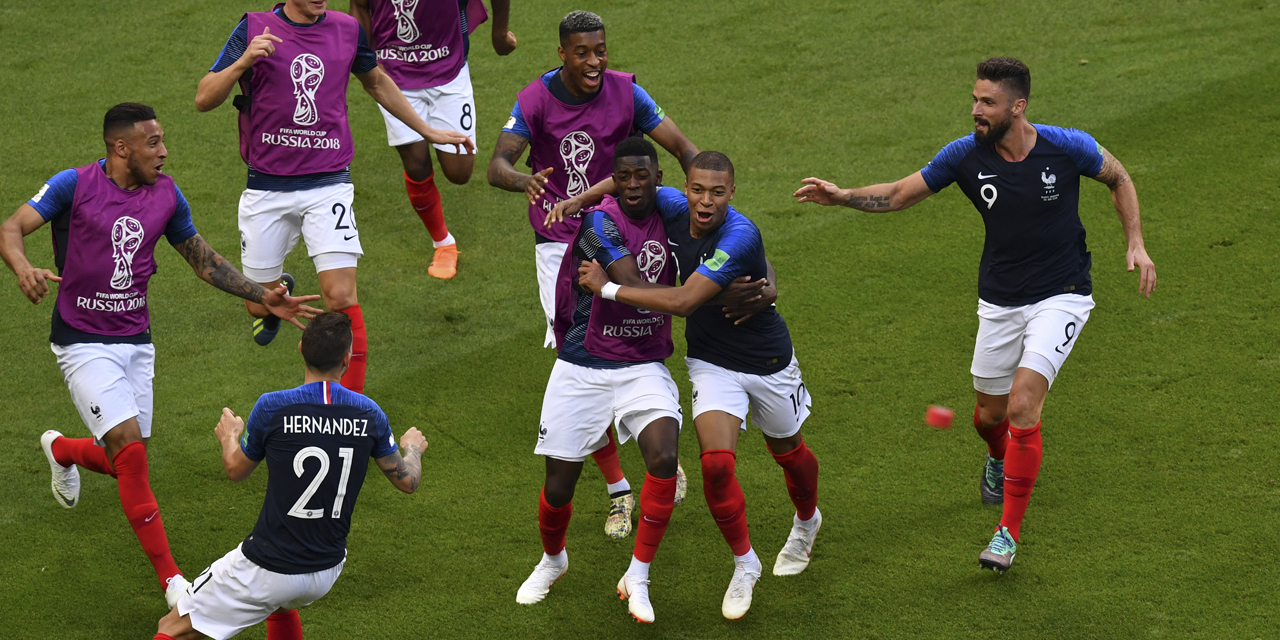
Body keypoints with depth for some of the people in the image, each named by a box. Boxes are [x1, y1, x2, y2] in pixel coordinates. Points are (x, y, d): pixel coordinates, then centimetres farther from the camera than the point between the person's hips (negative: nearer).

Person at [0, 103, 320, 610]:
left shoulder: (166, 195, 3)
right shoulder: (74, 185, -12)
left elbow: (202, 258, 15)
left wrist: (263, 297, 9)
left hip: (136, 340, 6)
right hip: (83, 342, -6)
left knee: (125, 462, 10)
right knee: (131, 453, -16)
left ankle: (60, 449, 46)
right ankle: (171, 580, -9)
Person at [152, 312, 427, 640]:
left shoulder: (273, 407, -15)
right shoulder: (368, 413, -7)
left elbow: (236, 470, 3)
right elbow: (407, 481, 7)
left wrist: (229, 436, 26)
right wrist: (412, 448, 30)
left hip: (265, 572, -5)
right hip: (327, 571, 5)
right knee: (280, 606, 39)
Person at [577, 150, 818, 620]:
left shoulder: (740, 236, -33)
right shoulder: (673, 207, -15)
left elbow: (683, 300, -37)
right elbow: (624, 180, 5)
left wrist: (608, 288, -31)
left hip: (767, 361, -3)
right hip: (711, 363, 3)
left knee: (788, 453, 21)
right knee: (716, 462, -16)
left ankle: (807, 520, 55)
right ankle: (744, 564, 6)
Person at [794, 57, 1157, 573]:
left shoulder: (1067, 147, -16)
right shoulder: (966, 155, -11)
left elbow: (1118, 178, 4)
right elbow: (899, 194, -1)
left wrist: (1136, 244, -5)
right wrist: (843, 196, -17)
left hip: (1060, 297, -3)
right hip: (999, 302, 3)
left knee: (1022, 405, -18)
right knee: (990, 414, 13)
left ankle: (1009, 531, -9)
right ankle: (1000, 459, 52)